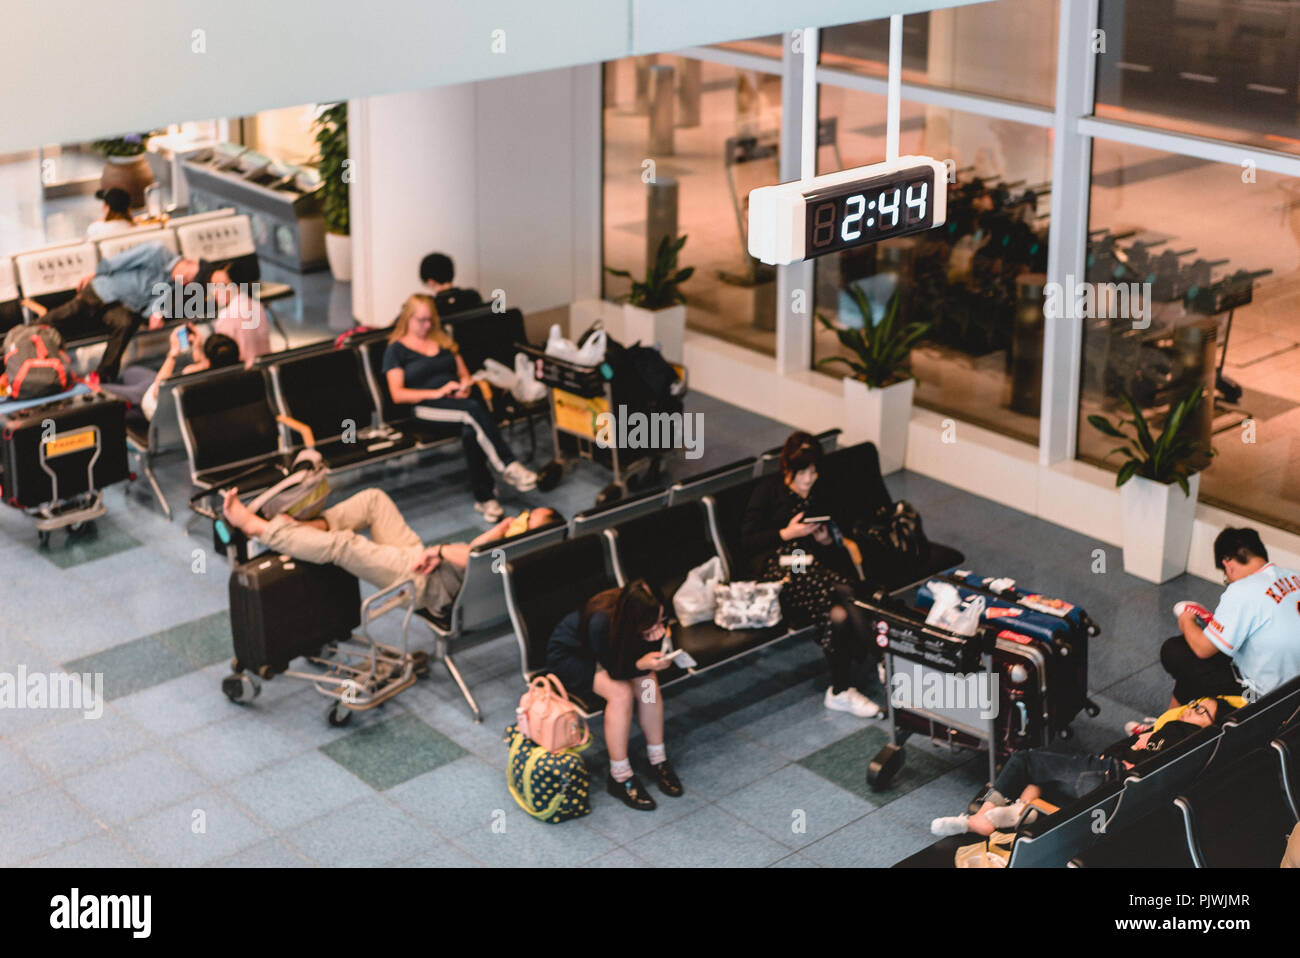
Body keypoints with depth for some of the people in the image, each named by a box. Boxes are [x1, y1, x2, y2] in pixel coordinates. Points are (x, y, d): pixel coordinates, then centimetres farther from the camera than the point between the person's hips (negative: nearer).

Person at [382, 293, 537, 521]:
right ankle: (508, 467, -37)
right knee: (473, 409, -36)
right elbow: (397, 394, -2)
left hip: (460, 399, 4)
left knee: (470, 431, -34)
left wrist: (465, 385, -1)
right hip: (427, 406, -4)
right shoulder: (396, 349, 8)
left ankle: (484, 496, -35)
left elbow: (464, 374, 25)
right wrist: (437, 393, -13)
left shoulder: (442, 340, 24)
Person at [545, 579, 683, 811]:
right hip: (568, 654, -5)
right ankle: (619, 777, -18)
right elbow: (613, 670, -28)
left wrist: (657, 639, -34)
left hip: (612, 651, 5)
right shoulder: (601, 622, -41)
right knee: (620, 692, -29)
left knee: (648, 681, -22)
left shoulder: (651, 612, -26)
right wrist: (641, 664, -45)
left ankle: (657, 759, -9)